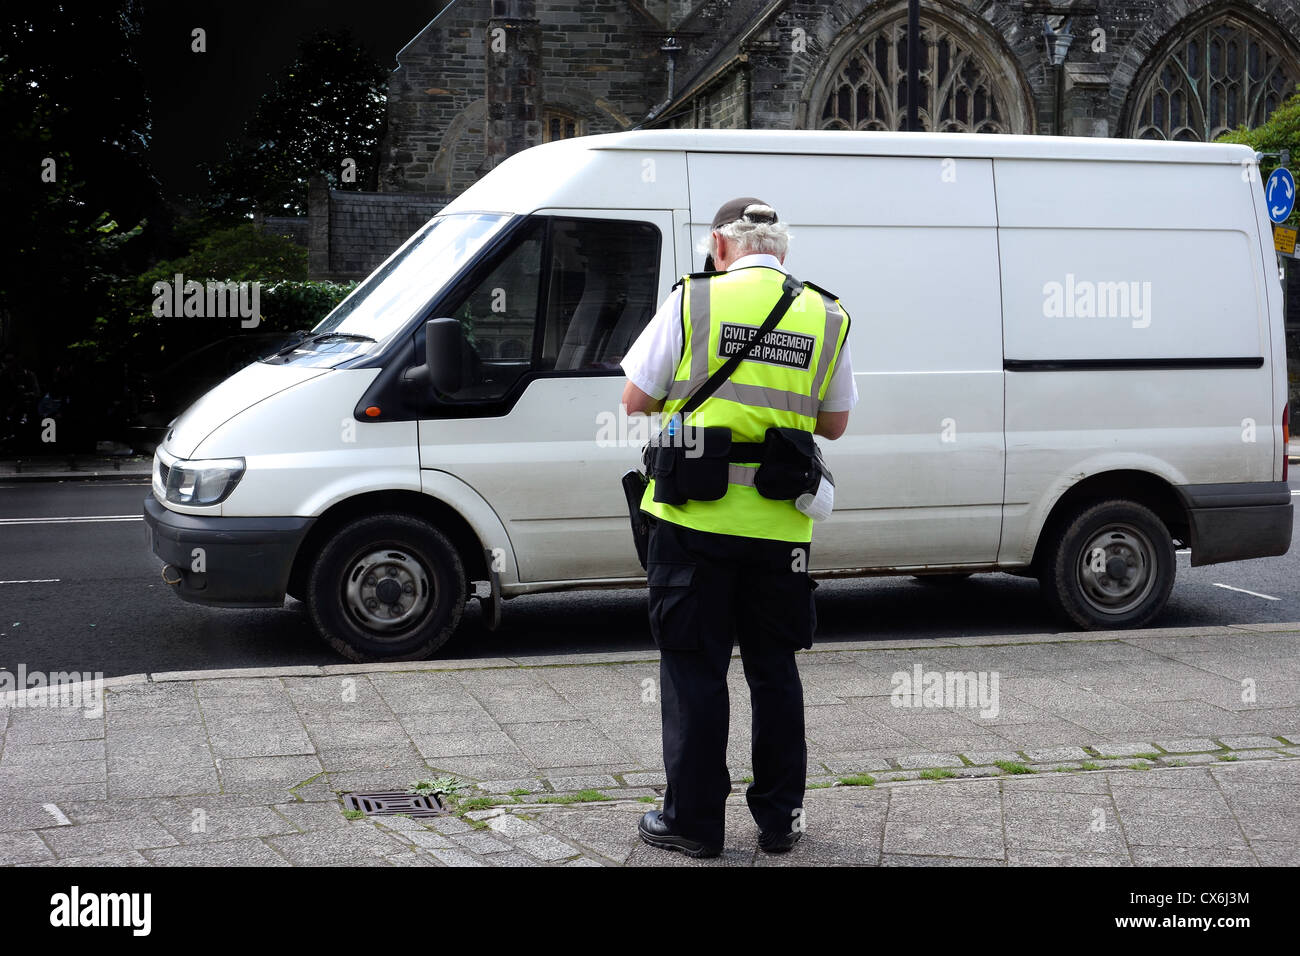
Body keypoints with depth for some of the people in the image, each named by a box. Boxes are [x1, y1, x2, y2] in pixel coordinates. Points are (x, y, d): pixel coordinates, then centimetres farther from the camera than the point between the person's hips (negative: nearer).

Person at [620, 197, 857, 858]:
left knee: (694, 668, 6)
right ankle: (779, 818, 22)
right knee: (774, 668, 14)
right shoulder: (827, 316, 5)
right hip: (779, 527, 3)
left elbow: (636, 400, 0)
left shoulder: (692, 299, -4)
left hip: (695, 519, -3)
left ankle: (693, 820, 13)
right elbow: (834, 423, 11)